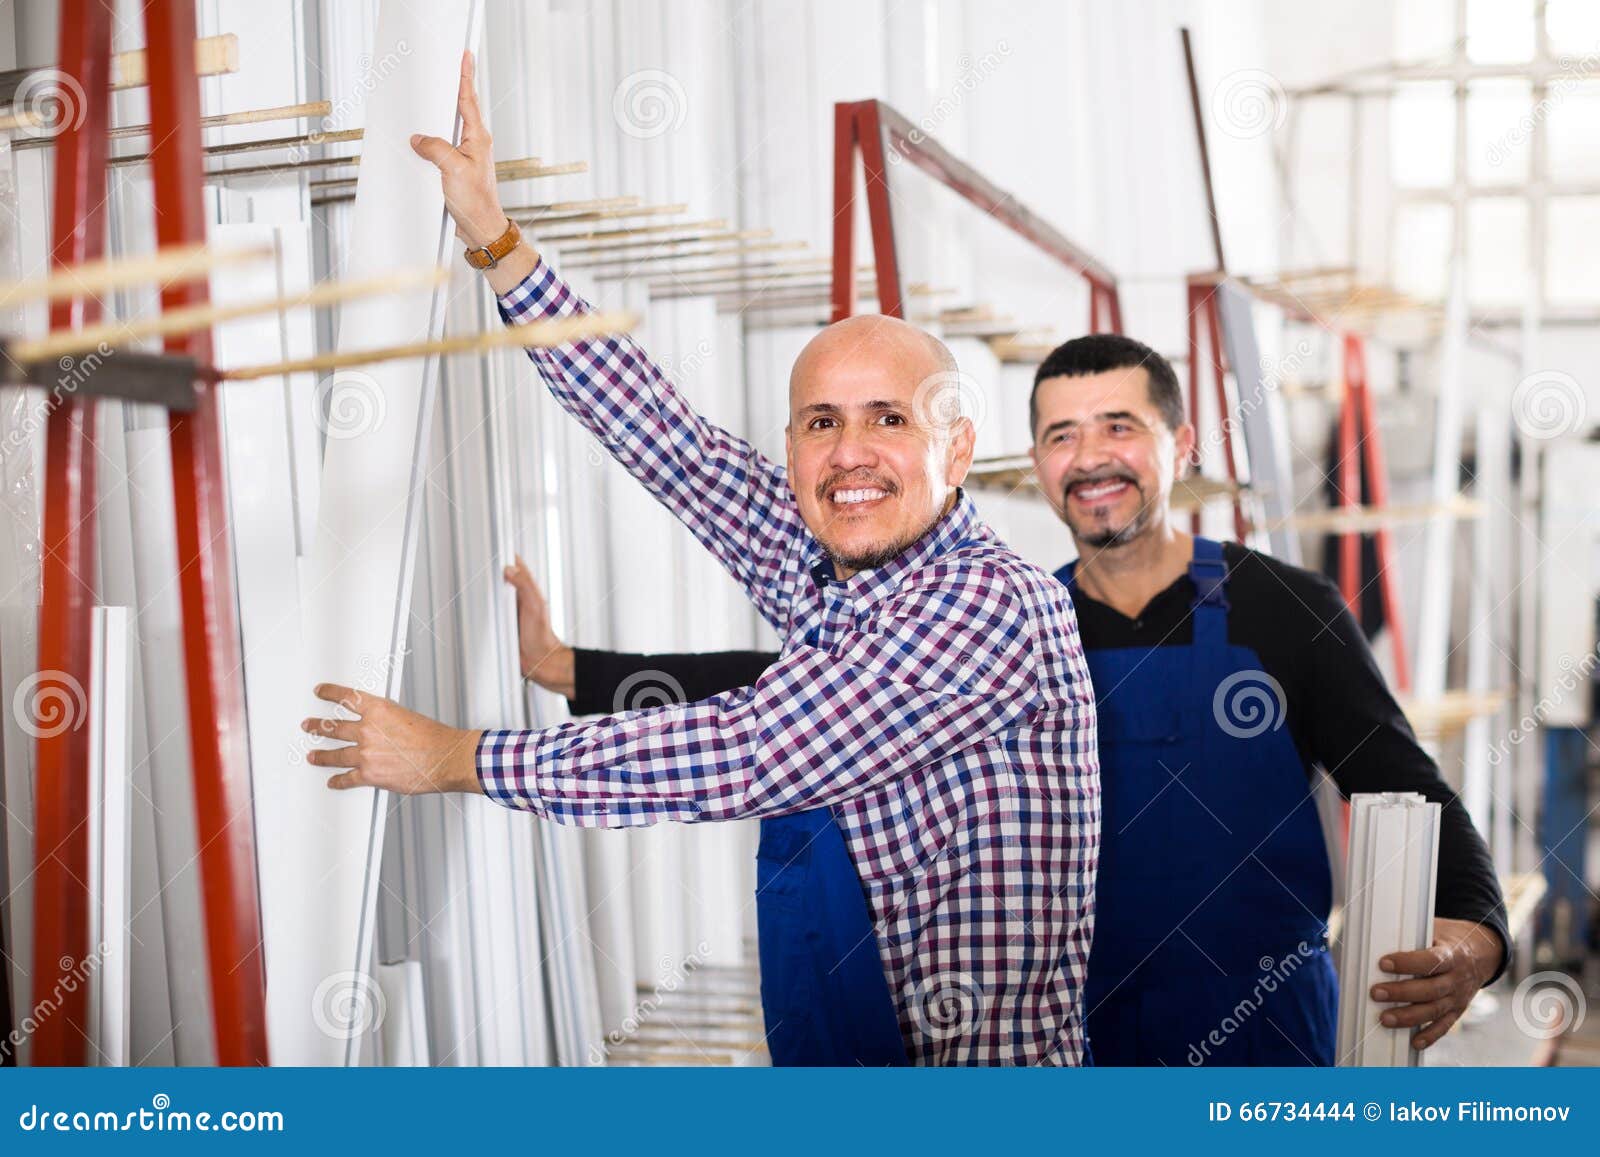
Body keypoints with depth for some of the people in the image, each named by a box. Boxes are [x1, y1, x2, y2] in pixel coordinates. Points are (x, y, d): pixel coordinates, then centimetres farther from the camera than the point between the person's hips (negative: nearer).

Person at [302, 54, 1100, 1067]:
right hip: (829, 1054, 6)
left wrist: (455, 758, -13)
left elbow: (743, 759, -21)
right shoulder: (820, 568, 3)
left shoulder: (992, 602, -18)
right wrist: (494, 237, 6)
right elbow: (664, 438, 6)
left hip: (982, 1065, -6)